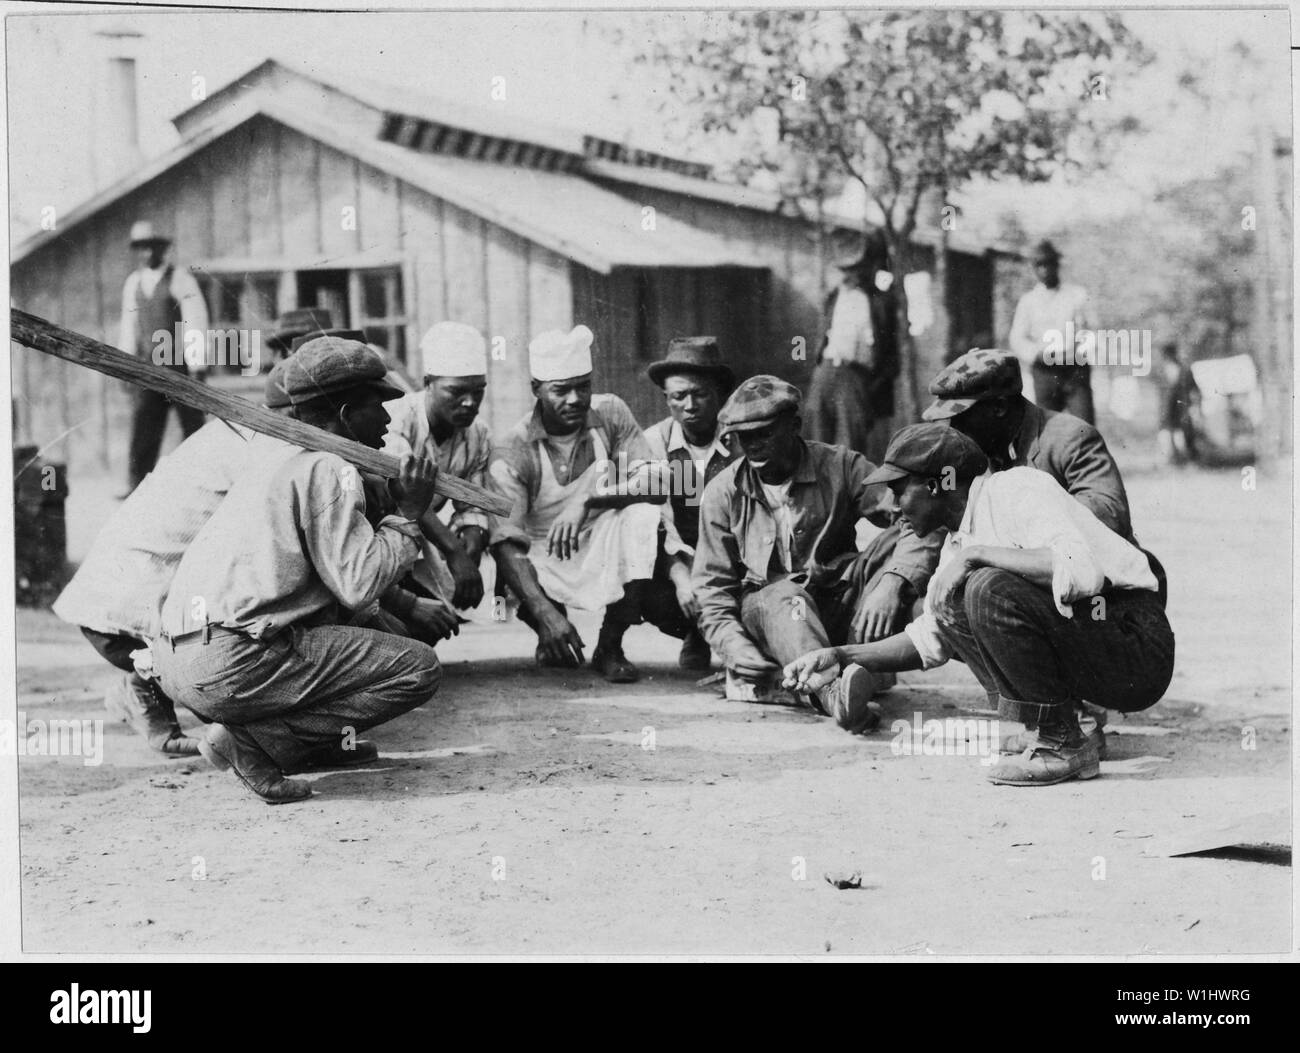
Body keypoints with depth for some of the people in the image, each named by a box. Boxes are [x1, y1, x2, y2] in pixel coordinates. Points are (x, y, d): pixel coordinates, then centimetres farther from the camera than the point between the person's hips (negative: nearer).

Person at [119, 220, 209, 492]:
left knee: (193, 425, 0)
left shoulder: (181, 280, -5)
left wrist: (197, 366, -15)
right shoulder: (133, 283, 13)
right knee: (143, 424, -2)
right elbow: (129, 326, 18)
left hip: (182, 365, -5)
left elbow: (196, 322, -9)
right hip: (148, 366, 5)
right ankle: (137, 486, -2)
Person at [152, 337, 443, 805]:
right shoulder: (327, 468, -8)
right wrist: (407, 516, -1)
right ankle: (257, 741, -12)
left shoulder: (274, 448, 21)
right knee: (418, 668, -6)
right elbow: (358, 584, -14)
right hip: (227, 667, -10)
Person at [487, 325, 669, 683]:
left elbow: (655, 485, -15)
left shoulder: (610, 415, -5)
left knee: (643, 515, -26)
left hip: (604, 558, 2)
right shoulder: (513, 453, -14)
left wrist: (588, 502, -32)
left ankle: (610, 646, -13)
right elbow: (506, 544, -24)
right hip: (547, 567, -1)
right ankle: (551, 637, 6)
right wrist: (545, 613, -40)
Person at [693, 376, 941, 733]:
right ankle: (833, 693, -67)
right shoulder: (723, 493, 3)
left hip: (840, 601, 1)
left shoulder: (840, 466, 0)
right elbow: (711, 585, 4)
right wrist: (733, 645, -17)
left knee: (908, 539, -22)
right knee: (787, 597, -37)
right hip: (765, 606, -1)